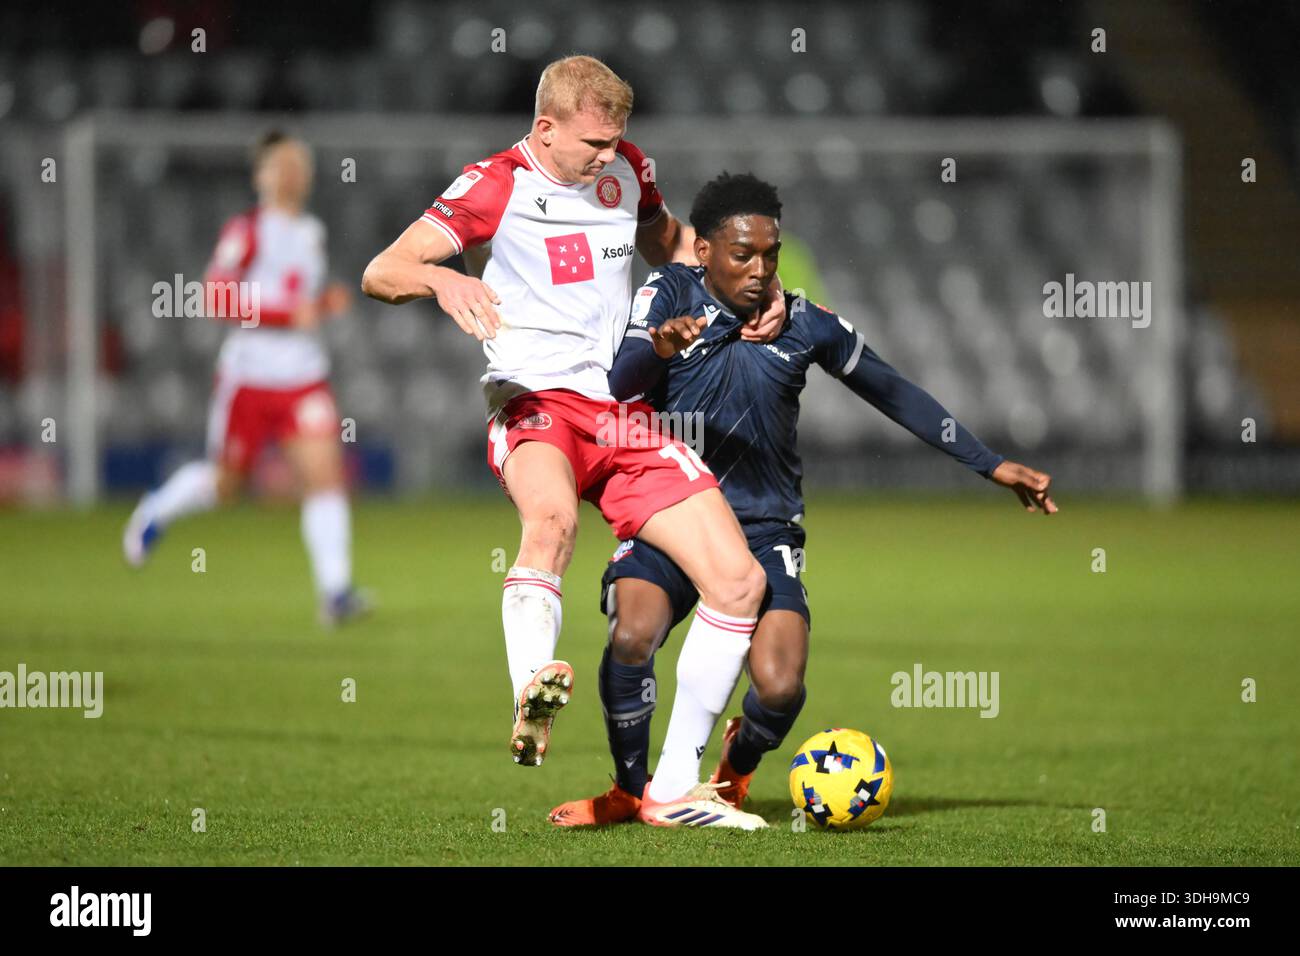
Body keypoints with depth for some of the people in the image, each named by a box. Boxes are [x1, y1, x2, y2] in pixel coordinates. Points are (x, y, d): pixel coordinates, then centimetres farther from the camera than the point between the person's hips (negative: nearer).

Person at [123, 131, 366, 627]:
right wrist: (289, 315, -24)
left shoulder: (313, 233, 12)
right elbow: (217, 296, -19)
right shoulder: (246, 231, -9)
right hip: (248, 375, -5)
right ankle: (158, 510, 40)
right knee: (225, 480, 9)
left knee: (326, 473, -13)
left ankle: (335, 590, -16)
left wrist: (326, 302, 5)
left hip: (305, 376, 5)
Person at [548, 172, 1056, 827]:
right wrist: (658, 350, -40)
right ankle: (629, 791, -5)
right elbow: (619, 385, -16)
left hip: (764, 531, 1)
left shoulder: (806, 325, 2)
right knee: (632, 636, -30)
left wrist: (993, 466, 10)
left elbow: (897, 396, 11)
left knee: (780, 688, -19)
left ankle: (736, 767, 19)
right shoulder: (670, 294, -3)